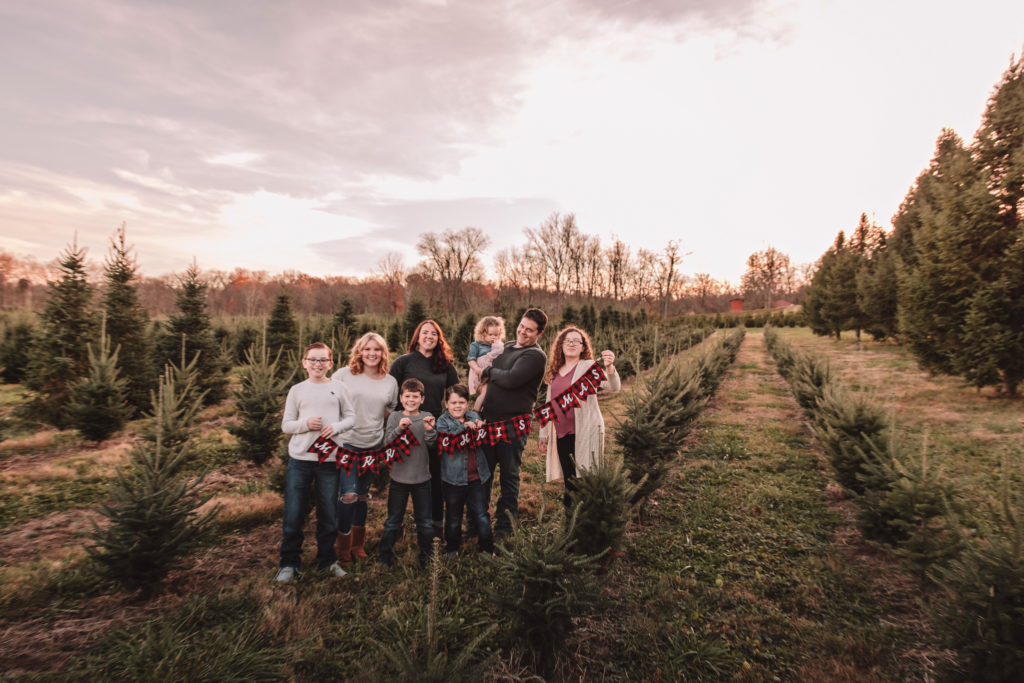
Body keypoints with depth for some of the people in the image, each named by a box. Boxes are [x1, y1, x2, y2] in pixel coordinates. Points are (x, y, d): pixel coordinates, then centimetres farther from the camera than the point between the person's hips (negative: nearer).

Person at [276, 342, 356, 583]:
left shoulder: (338, 389, 4)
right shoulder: (297, 390, 5)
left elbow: (351, 417, 7)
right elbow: (286, 425, 5)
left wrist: (336, 427, -13)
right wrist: (306, 423, -14)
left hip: (329, 460, 0)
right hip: (300, 459, 0)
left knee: (328, 514, 9)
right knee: (293, 514, 3)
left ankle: (327, 559, 26)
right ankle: (289, 563, 20)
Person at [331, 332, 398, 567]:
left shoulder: (390, 382, 5)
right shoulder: (344, 375, -5)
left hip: (373, 445, 4)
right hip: (346, 442, -3)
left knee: (362, 496, 14)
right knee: (348, 495, -10)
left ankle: (358, 545, 29)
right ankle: (343, 548, 10)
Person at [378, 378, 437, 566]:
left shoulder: (427, 417, 1)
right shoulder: (395, 417, -1)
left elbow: (432, 443, -7)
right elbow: (387, 442, -9)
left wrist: (429, 429, -27)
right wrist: (399, 428, -26)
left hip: (422, 477, 1)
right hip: (399, 476, -1)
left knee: (424, 521, 11)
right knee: (393, 521, 9)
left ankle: (426, 556, 27)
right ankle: (385, 555, 26)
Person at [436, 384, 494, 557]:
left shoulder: (474, 417, 4)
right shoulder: (443, 421, -6)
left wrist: (480, 428, -14)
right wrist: (464, 426, -28)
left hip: (476, 475, 2)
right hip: (454, 477, -2)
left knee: (481, 515, 9)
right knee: (453, 516, 16)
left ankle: (487, 548, 25)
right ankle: (452, 548, 36)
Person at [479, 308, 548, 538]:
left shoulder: (536, 356, -9)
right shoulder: (506, 348, 15)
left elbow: (511, 379, -23)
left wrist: (490, 372, -6)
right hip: (488, 420, 7)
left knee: (509, 477, 8)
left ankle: (503, 529, 22)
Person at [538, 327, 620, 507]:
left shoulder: (589, 367, -3)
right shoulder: (554, 372, 14)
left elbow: (613, 387, -19)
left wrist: (609, 368, -39)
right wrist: (543, 435, 20)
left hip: (584, 433, -5)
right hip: (561, 434, 5)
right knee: (569, 482, 12)